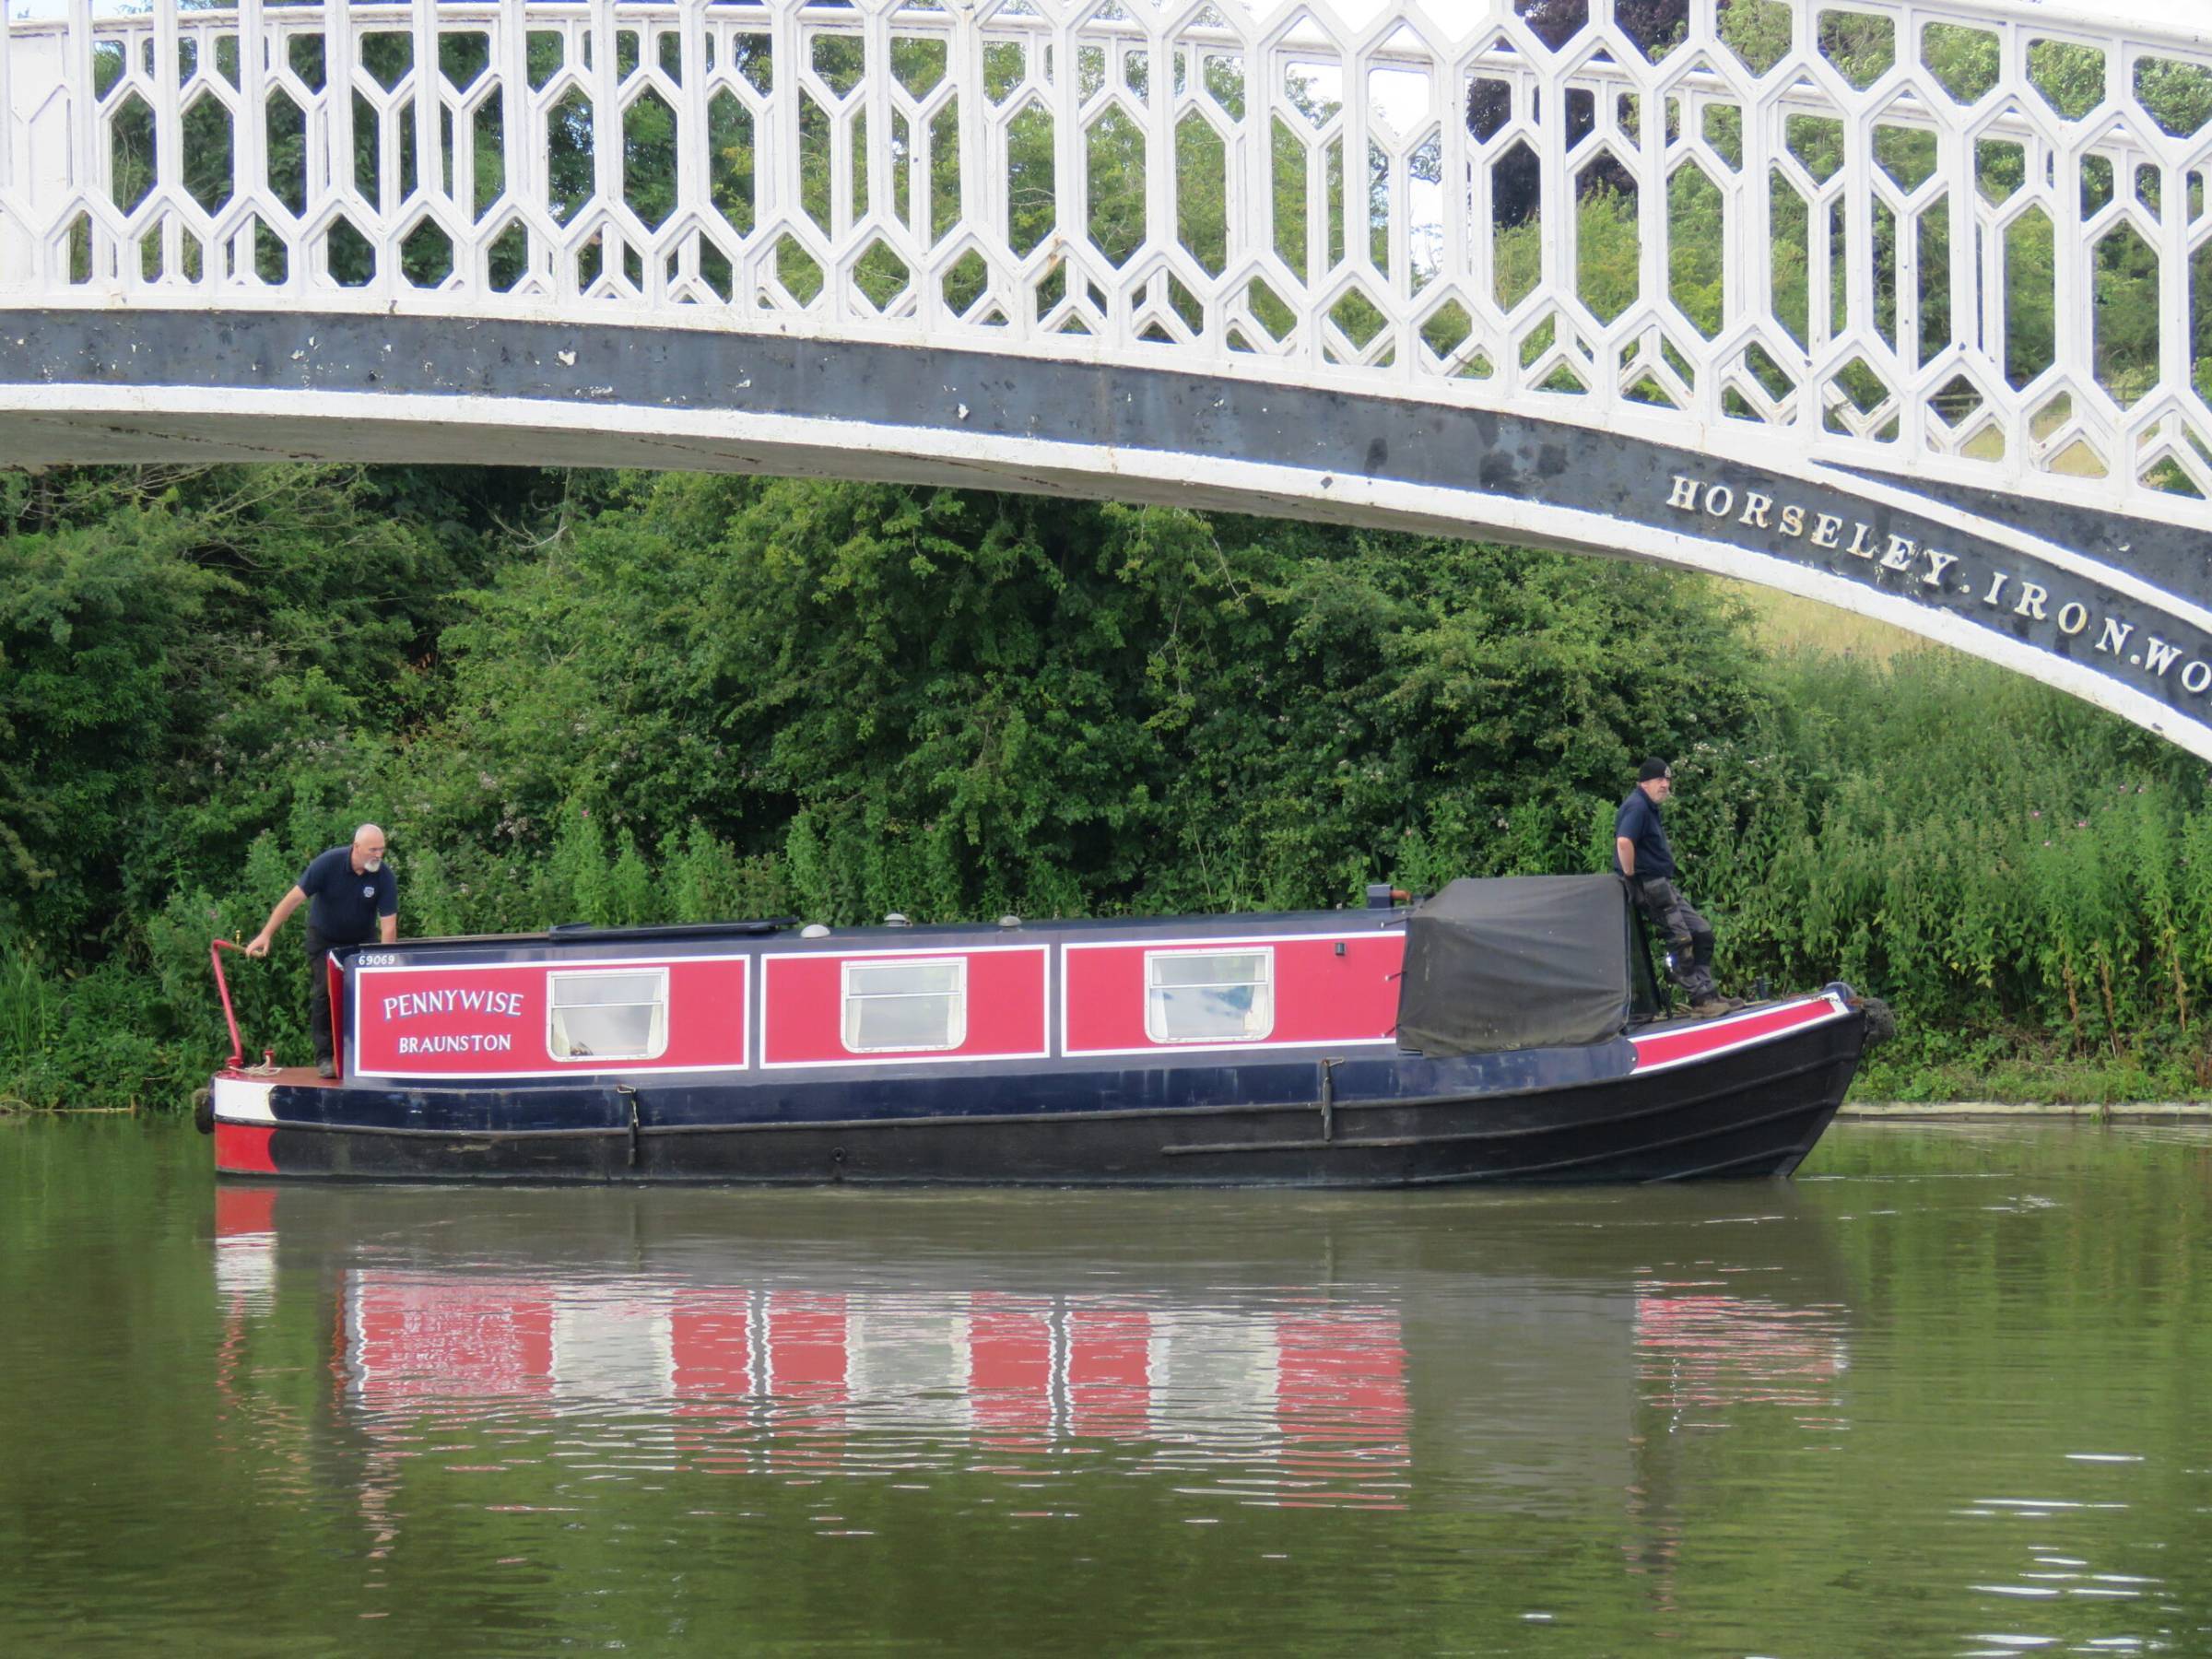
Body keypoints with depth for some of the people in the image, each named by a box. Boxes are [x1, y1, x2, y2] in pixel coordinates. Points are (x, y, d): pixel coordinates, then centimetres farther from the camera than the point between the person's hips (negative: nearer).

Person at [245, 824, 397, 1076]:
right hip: (324, 939, -1)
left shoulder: (384, 876, -21)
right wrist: (266, 935, -28)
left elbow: (388, 923, -22)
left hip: (361, 941, 1)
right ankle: (325, 1057, -5)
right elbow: (294, 898, -24)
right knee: (323, 995, -10)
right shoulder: (329, 863, -25)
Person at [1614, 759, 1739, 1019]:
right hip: (1650, 885, -11)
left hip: (1664, 884, 11)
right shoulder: (1636, 807, -14)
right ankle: (1700, 999, -6)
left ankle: (1707, 995, 11)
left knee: (1702, 933, 10)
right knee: (1680, 940, -9)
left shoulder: (1649, 808, 19)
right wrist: (1631, 876, -22)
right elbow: (1624, 842, -30)